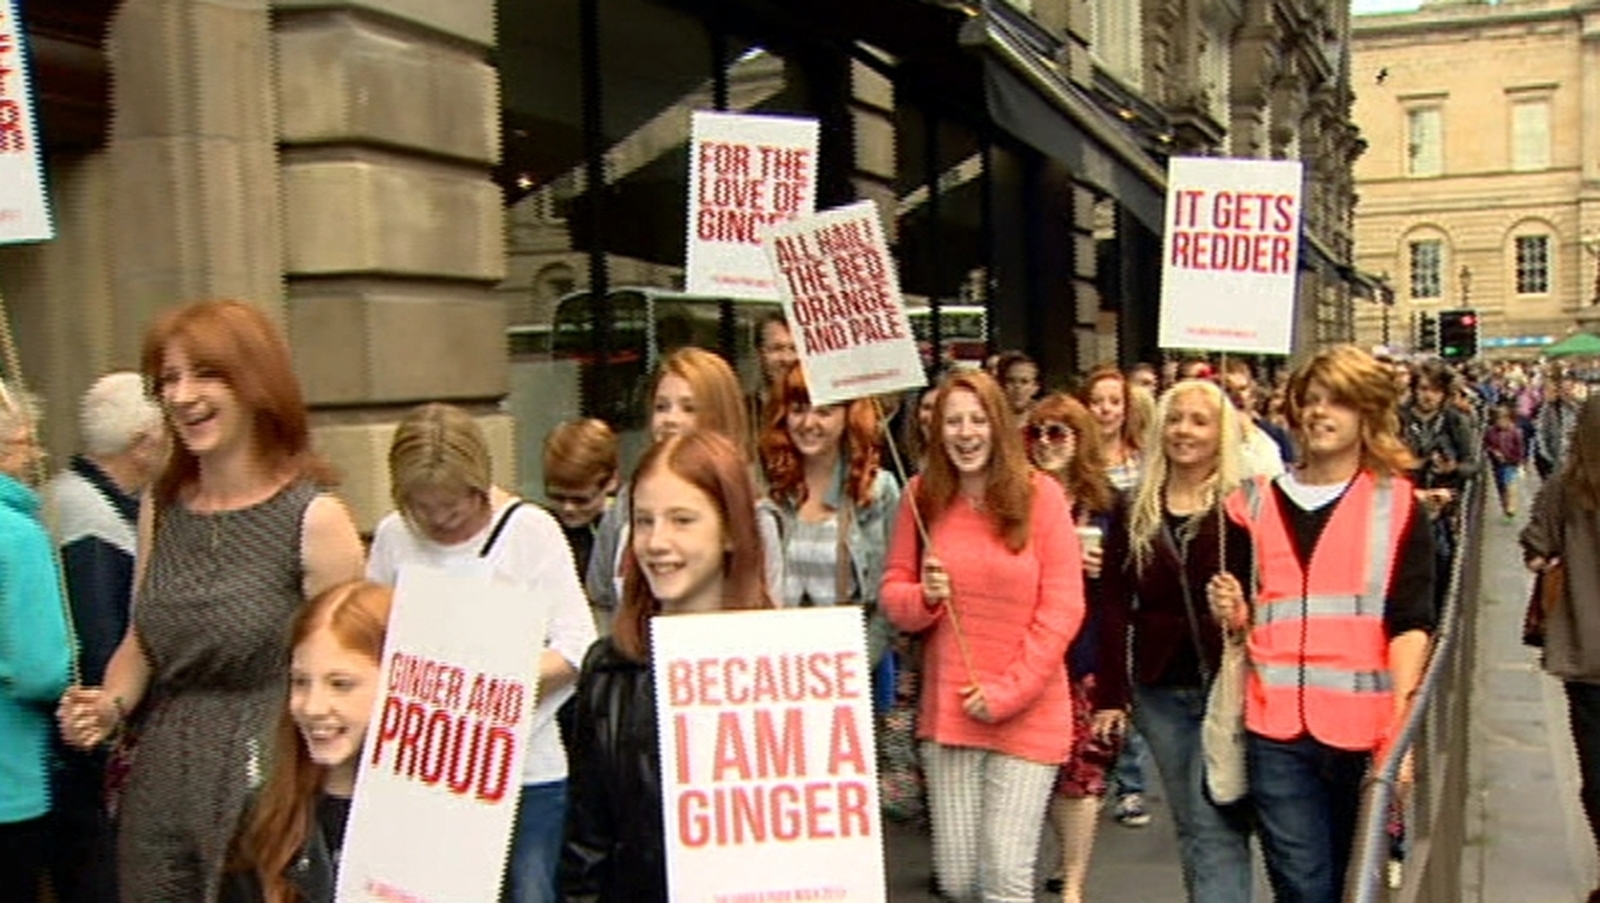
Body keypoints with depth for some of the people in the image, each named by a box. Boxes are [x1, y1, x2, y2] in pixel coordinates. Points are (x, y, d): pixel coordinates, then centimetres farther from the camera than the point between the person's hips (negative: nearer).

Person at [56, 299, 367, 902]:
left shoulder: (314, 518, -12)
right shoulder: (160, 506, 6)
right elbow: (141, 640, 16)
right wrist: (110, 703, -2)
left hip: (266, 782, -5)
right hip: (159, 782, 6)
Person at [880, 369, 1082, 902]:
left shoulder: (1040, 495, -6)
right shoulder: (922, 495, 1)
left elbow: (1062, 608, -7)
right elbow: (893, 593, 7)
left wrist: (1006, 692, -12)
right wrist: (923, 598, -16)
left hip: (1027, 714, -2)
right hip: (947, 710, 3)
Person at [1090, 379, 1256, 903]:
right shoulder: (1135, 512, 7)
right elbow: (1117, 608, 7)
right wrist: (1110, 694, 3)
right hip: (1160, 691, 4)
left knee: (1216, 825, -7)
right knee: (1189, 826, 13)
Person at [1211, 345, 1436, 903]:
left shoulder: (1395, 505, 4)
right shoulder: (1259, 500, 11)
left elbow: (1409, 622, -4)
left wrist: (1400, 727, -15)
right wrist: (1233, 613, -4)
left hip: (1363, 729, -1)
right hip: (1277, 729, 1)